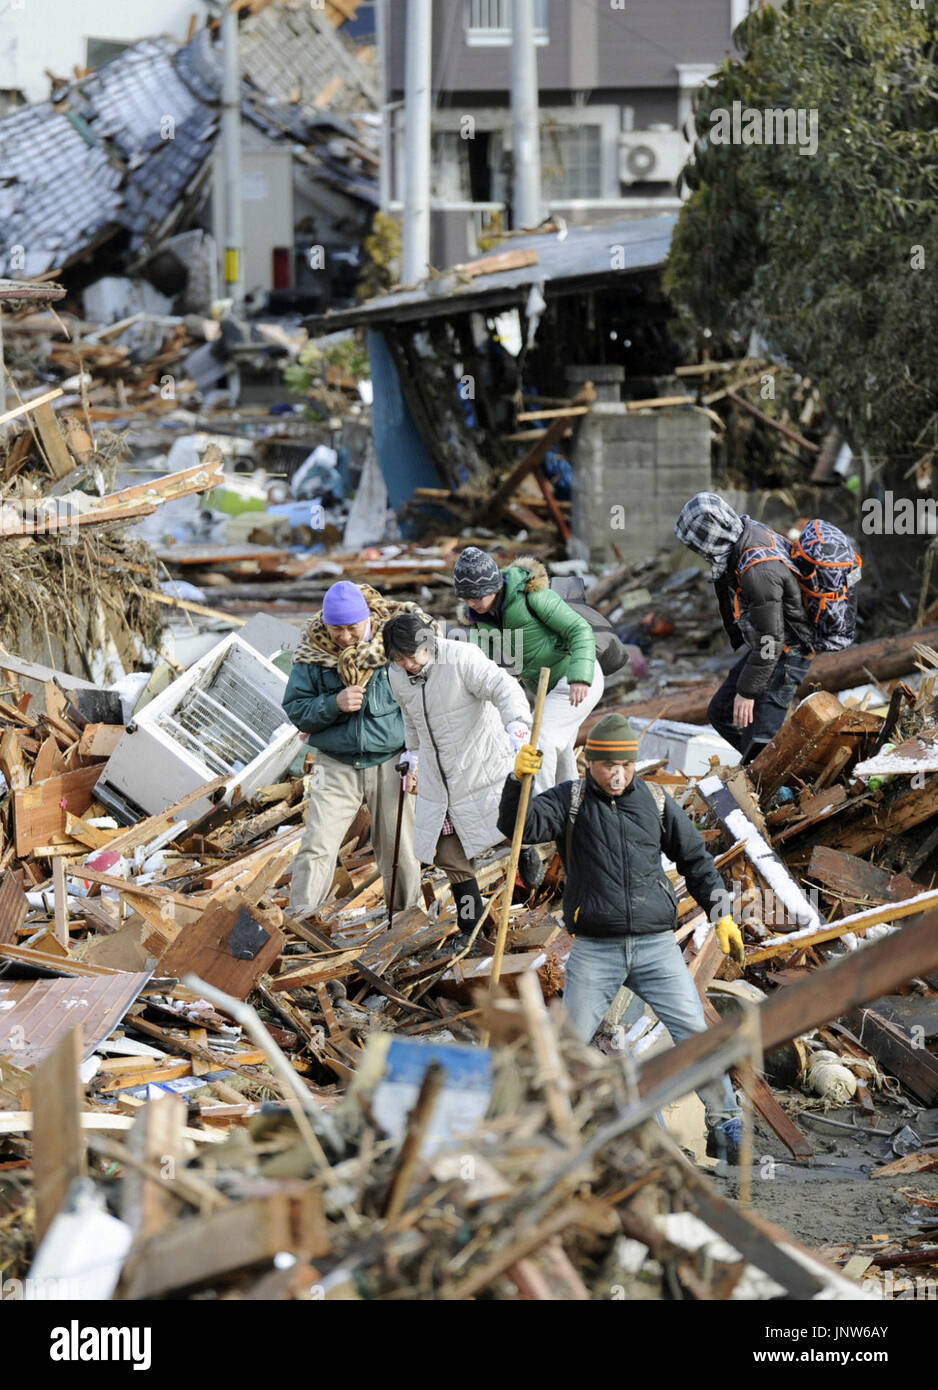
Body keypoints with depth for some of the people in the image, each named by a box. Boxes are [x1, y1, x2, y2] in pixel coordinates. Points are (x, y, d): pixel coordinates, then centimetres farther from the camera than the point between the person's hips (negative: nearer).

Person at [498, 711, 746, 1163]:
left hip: (656, 946, 2)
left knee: (695, 1033, -5)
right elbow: (520, 825, -14)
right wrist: (518, 779, -32)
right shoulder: (570, 801, 2)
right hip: (594, 951, -2)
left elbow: (695, 858, 19)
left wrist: (721, 913, 12)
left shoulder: (655, 801, 10)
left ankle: (725, 1126, 5)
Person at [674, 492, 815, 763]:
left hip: (786, 654, -10)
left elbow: (769, 641, -29)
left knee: (758, 737, -13)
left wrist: (747, 691, -20)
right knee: (721, 713, 15)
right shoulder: (748, 530, -4)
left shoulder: (758, 572, -33)